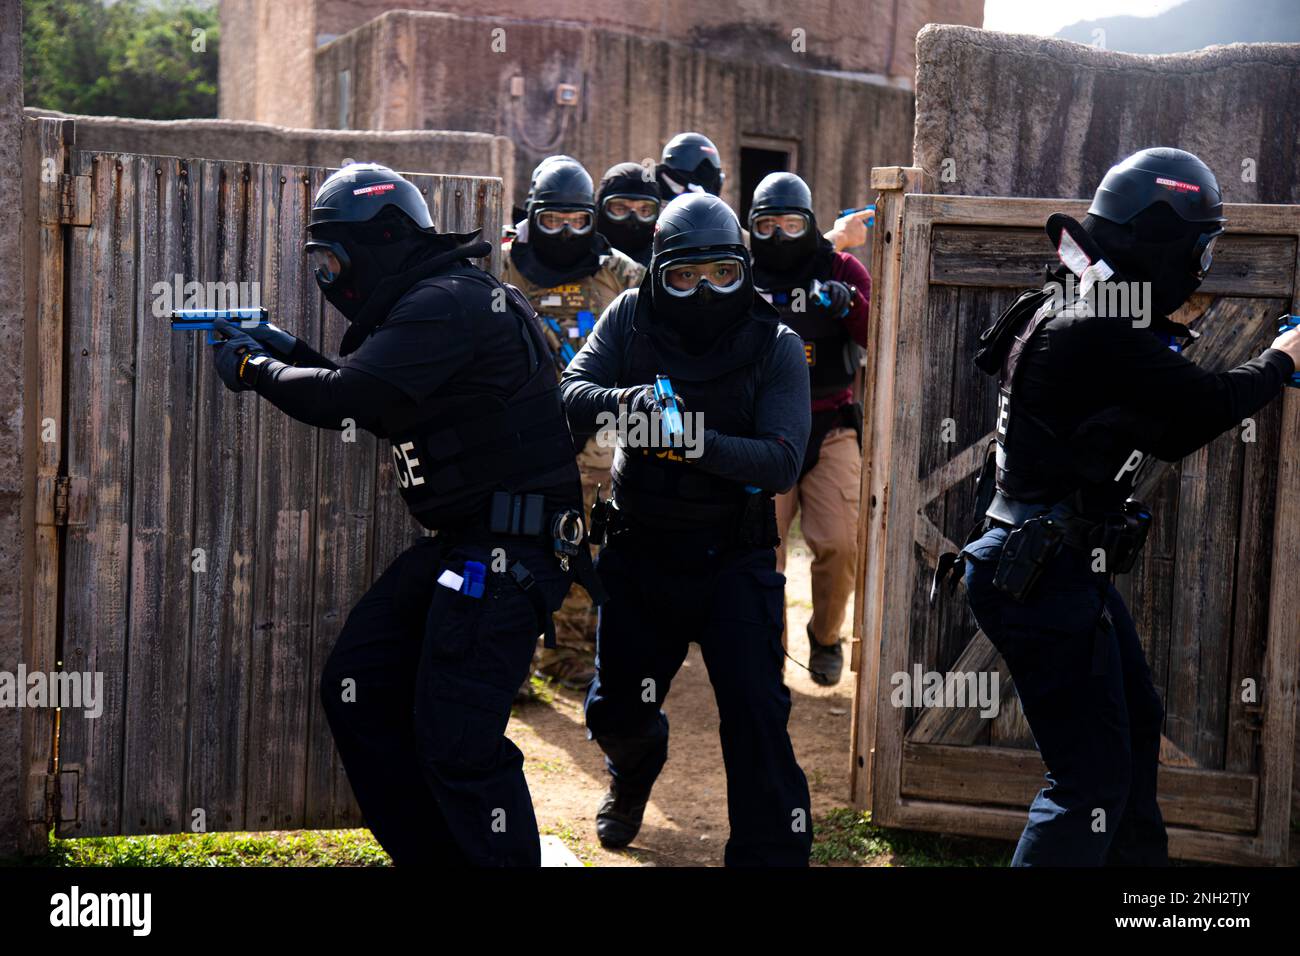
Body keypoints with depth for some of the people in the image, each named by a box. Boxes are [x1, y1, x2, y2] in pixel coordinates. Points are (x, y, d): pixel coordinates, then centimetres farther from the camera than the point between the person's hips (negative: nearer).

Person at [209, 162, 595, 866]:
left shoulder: (449, 303, -16)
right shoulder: (433, 301, 17)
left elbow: (345, 398, -24)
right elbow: (379, 408, 26)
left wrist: (254, 370, -6)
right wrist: (289, 355, 14)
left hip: (507, 548, -11)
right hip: (458, 543, 11)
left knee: (455, 741, -13)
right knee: (356, 688, 10)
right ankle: (426, 854, 18)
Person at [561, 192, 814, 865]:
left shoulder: (775, 347, -9)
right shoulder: (630, 318, -3)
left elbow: (782, 461, -18)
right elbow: (570, 394, -14)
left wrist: (703, 442, -35)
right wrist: (628, 400, -35)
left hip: (733, 558, -2)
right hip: (640, 551, 3)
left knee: (755, 716, -14)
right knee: (615, 712, 15)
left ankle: (773, 853, 0)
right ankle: (636, 765, 52)